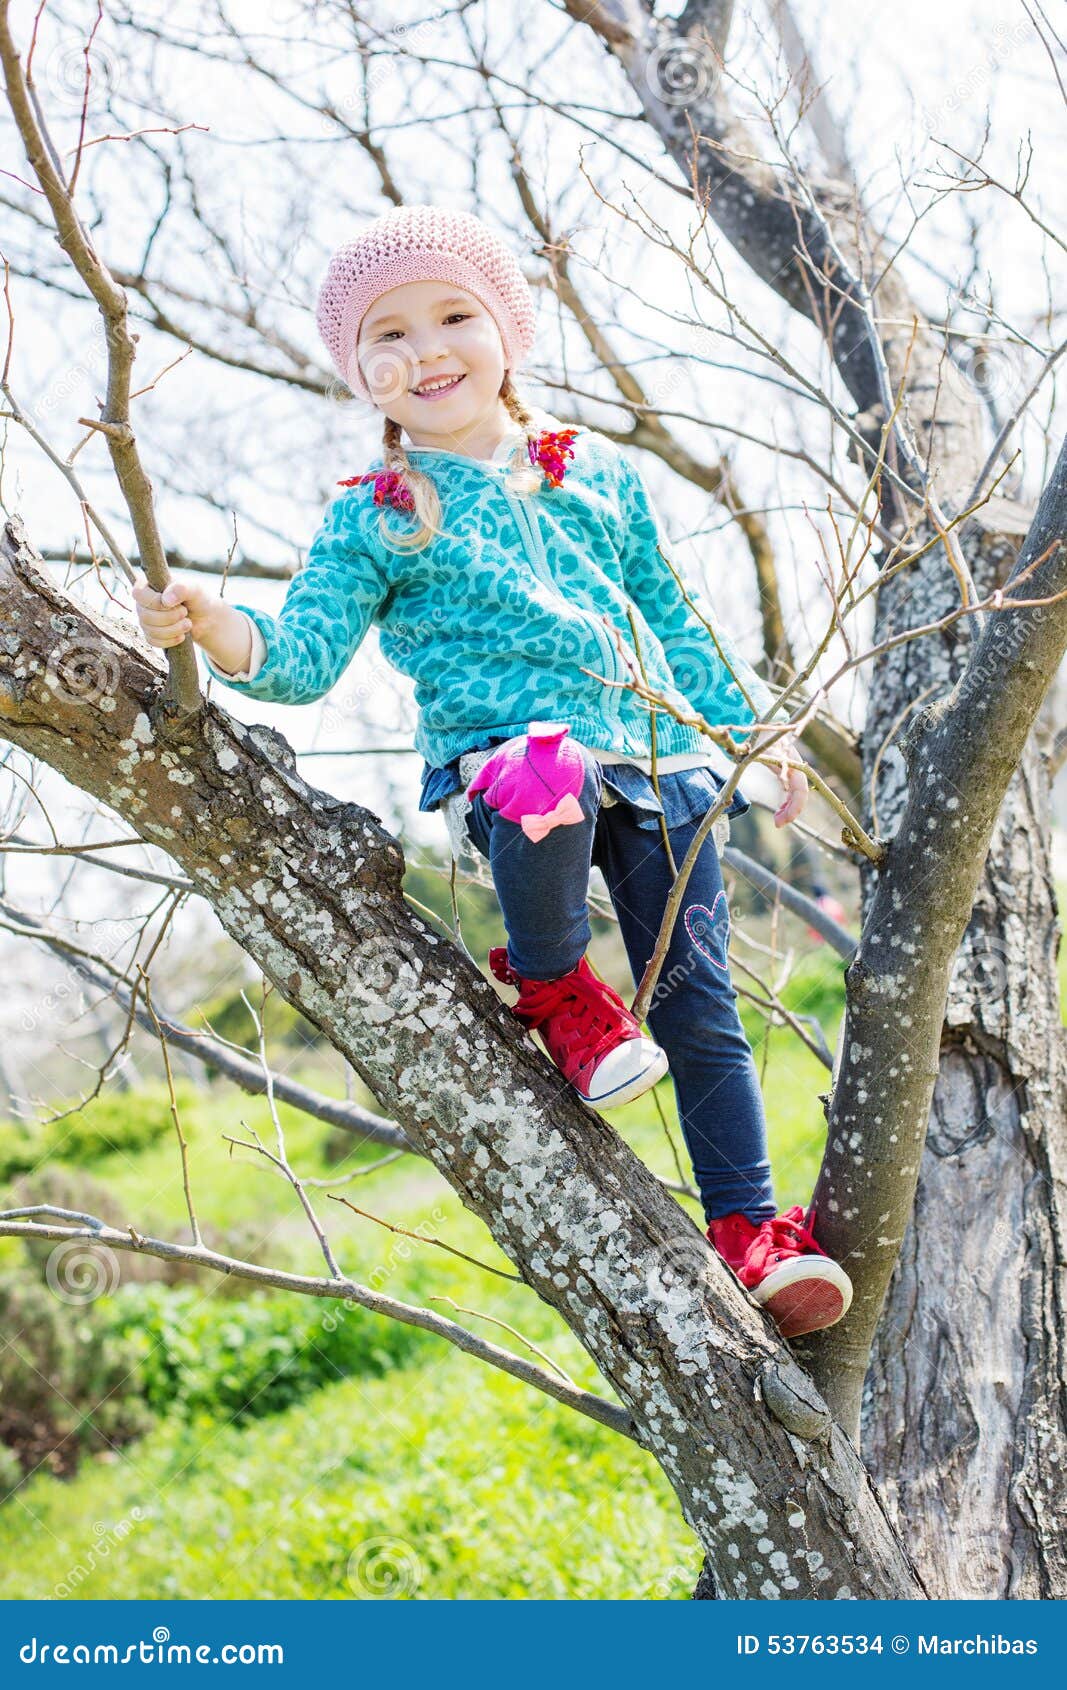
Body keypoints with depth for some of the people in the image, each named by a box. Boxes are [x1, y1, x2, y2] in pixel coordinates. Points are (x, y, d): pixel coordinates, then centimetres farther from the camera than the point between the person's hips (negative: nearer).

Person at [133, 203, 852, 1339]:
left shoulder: (593, 469, 16)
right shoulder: (374, 519, 6)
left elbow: (674, 619, 25)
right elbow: (302, 657, -4)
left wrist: (755, 722, 25)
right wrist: (214, 627, -24)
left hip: (660, 759, 4)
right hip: (504, 757, -4)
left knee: (699, 1008, -1)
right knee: (544, 779, -40)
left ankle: (749, 1229, 14)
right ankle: (548, 981, -11)